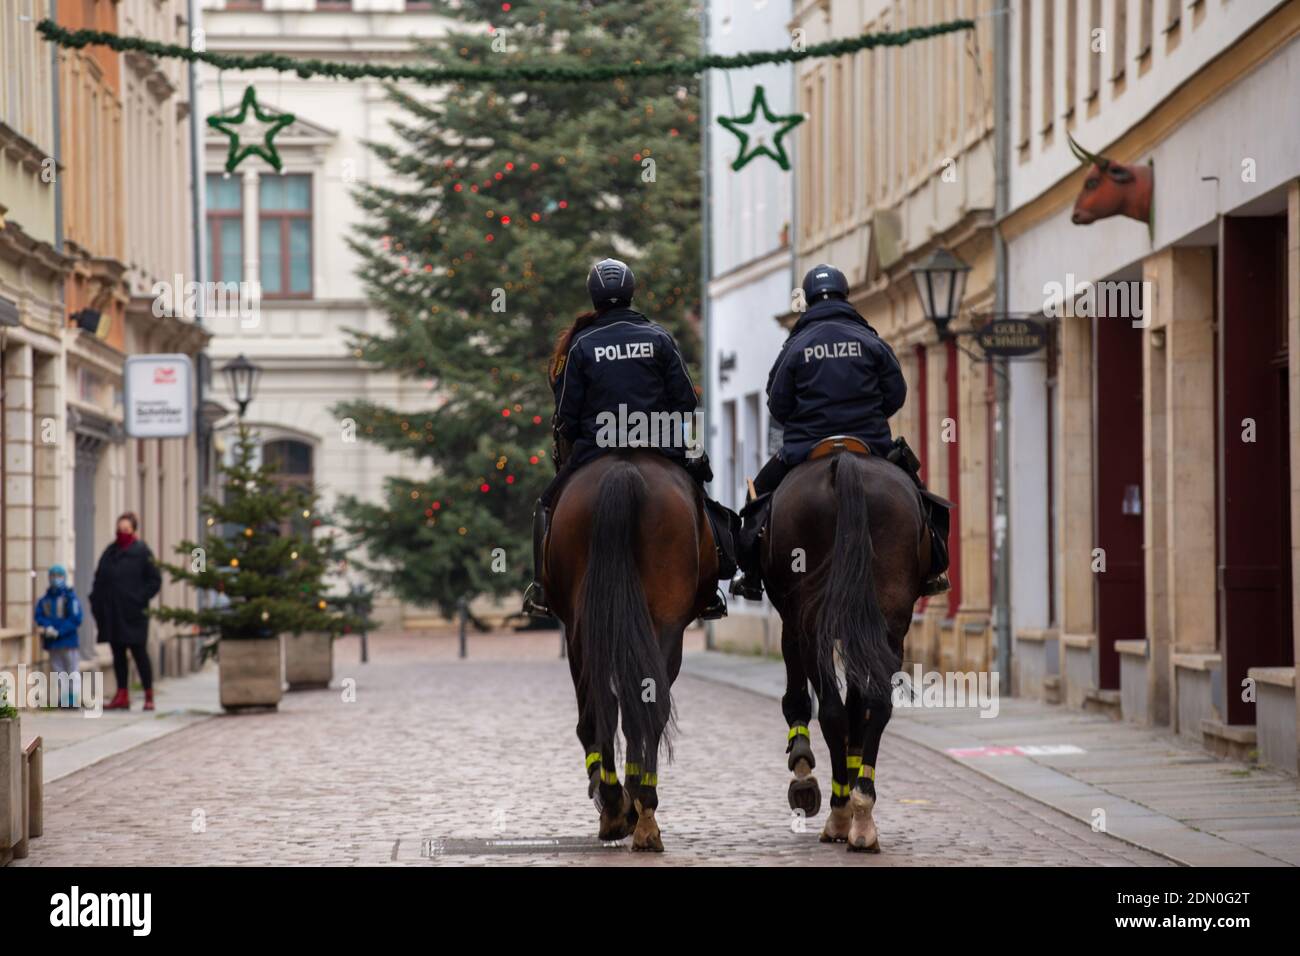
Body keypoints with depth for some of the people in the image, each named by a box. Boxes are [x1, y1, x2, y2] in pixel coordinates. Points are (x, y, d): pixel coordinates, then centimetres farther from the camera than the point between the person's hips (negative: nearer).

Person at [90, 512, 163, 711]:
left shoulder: (142, 552, -3)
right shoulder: (110, 553, 12)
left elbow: (155, 580, -4)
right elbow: (99, 580, 17)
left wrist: (140, 598, -13)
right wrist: (96, 601, 5)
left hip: (132, 613, -6)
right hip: (112, 613, 6)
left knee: (139, 653, -2)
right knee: (118, 654, 8)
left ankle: (149, 696, 4)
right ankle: (122, 695, 12)